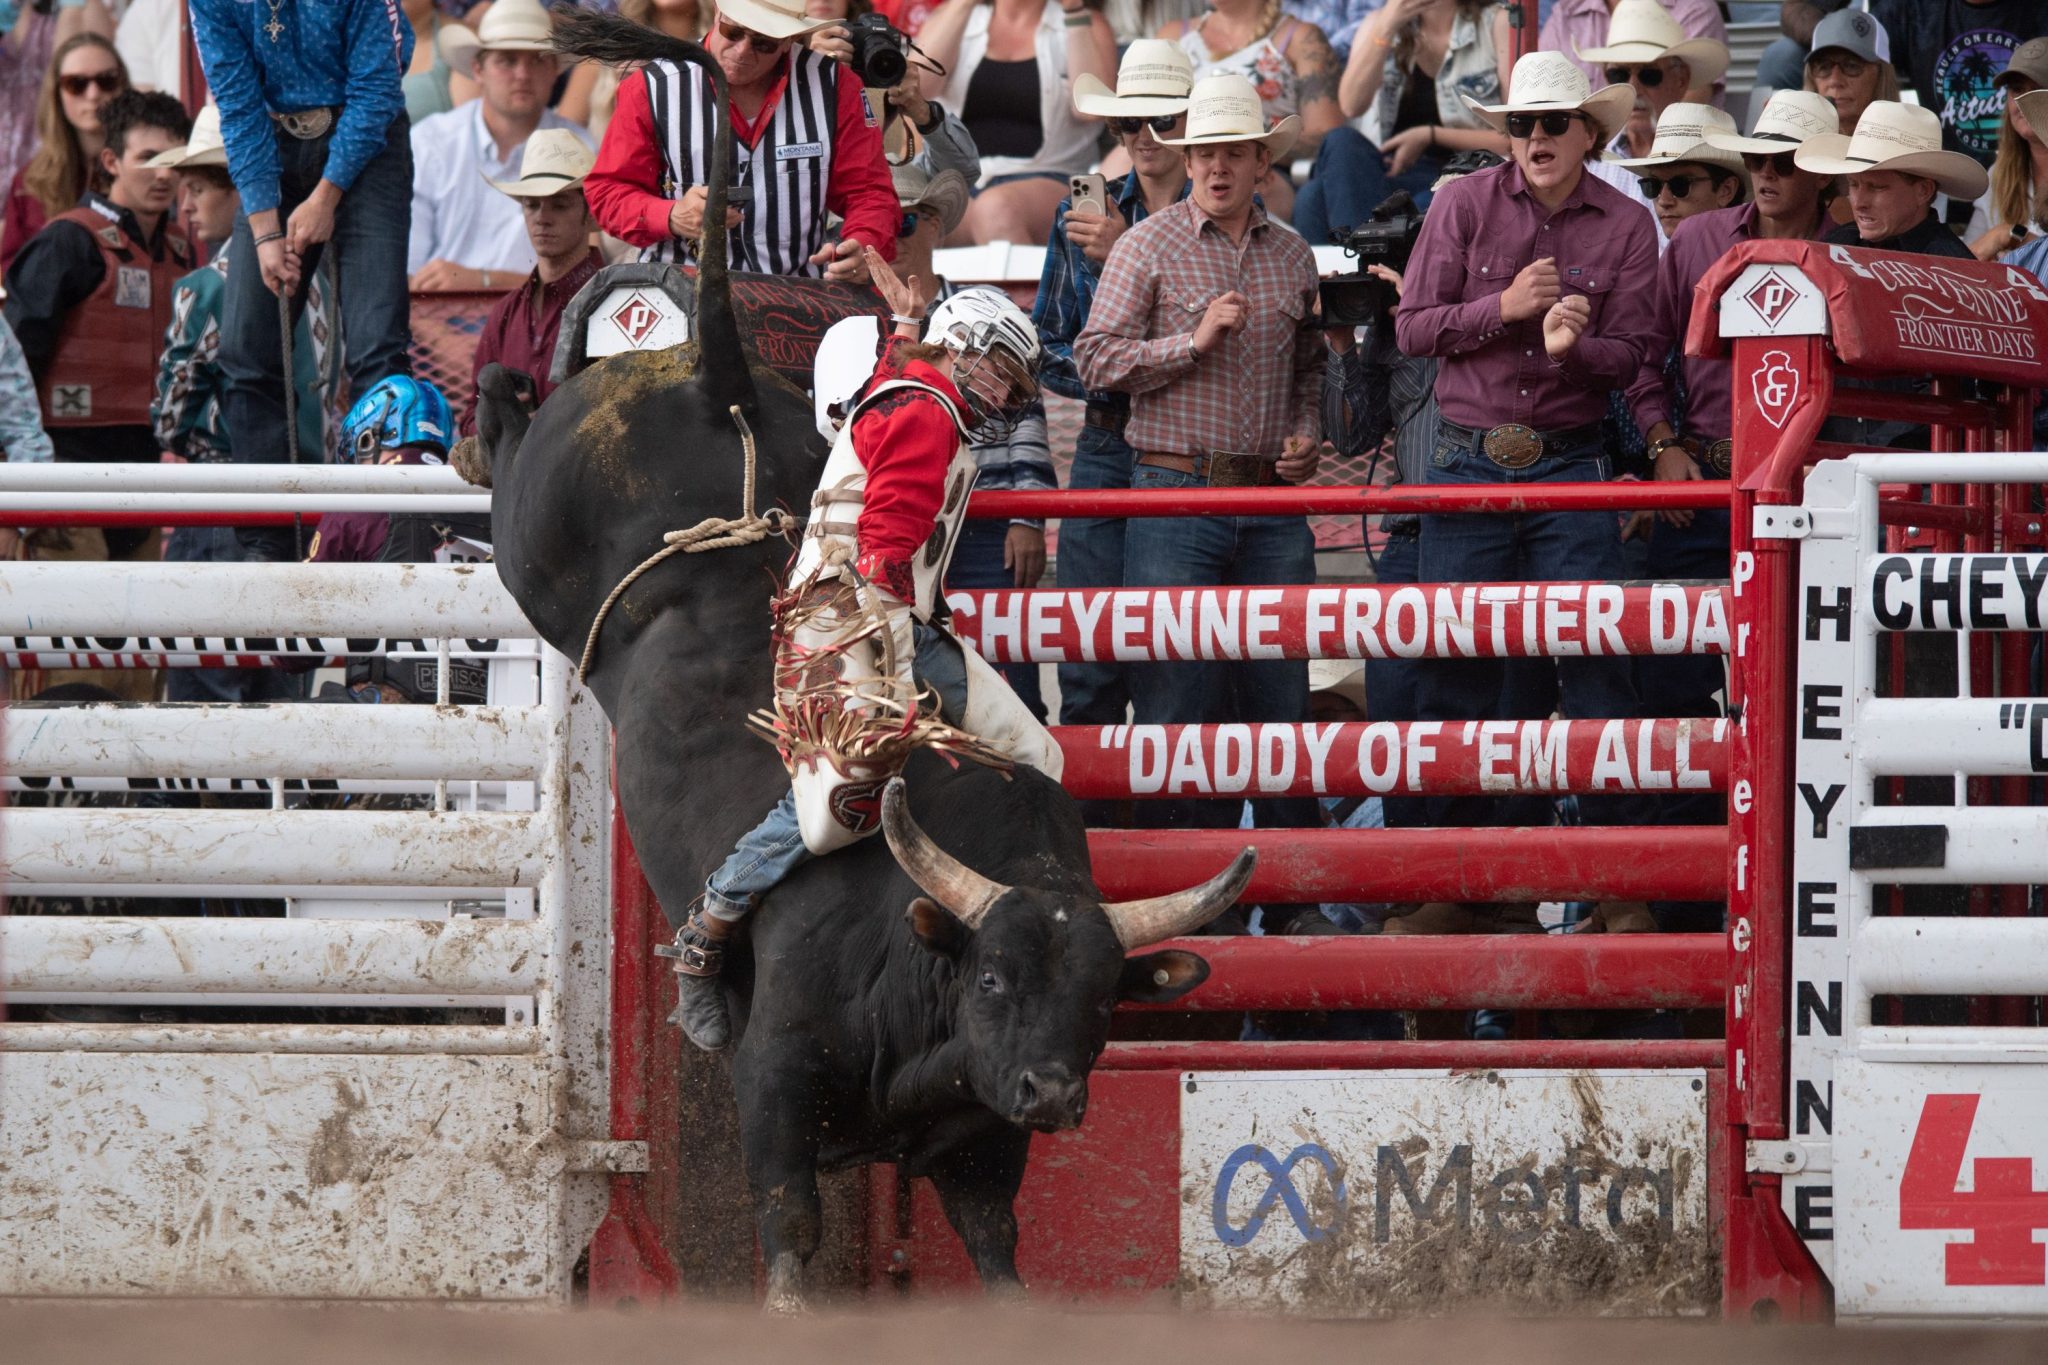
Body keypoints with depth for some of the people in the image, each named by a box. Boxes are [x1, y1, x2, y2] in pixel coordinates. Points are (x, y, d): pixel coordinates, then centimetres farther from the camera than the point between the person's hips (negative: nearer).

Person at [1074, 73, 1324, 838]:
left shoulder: (1292, 257, 13)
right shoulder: (1149, 247, 0)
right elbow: (1096, 359, -6)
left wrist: (1306, 433, 9)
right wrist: (1195, 340, -13)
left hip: (1273, 507, 4)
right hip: (1175, 496, -4)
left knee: (1280, 690, 5)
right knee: (1175, 696, -5)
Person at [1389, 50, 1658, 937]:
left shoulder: (1625, 227, 2)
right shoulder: (1464, 206, 1)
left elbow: (1629, 356, 0)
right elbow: (1413, 328, 1)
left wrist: (1574, 346, -21)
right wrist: (1504, 308, -13)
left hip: (1569, 463, -1)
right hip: (1469, 458, 1)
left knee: (1595, 664, -6)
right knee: (1459, 671, 2)